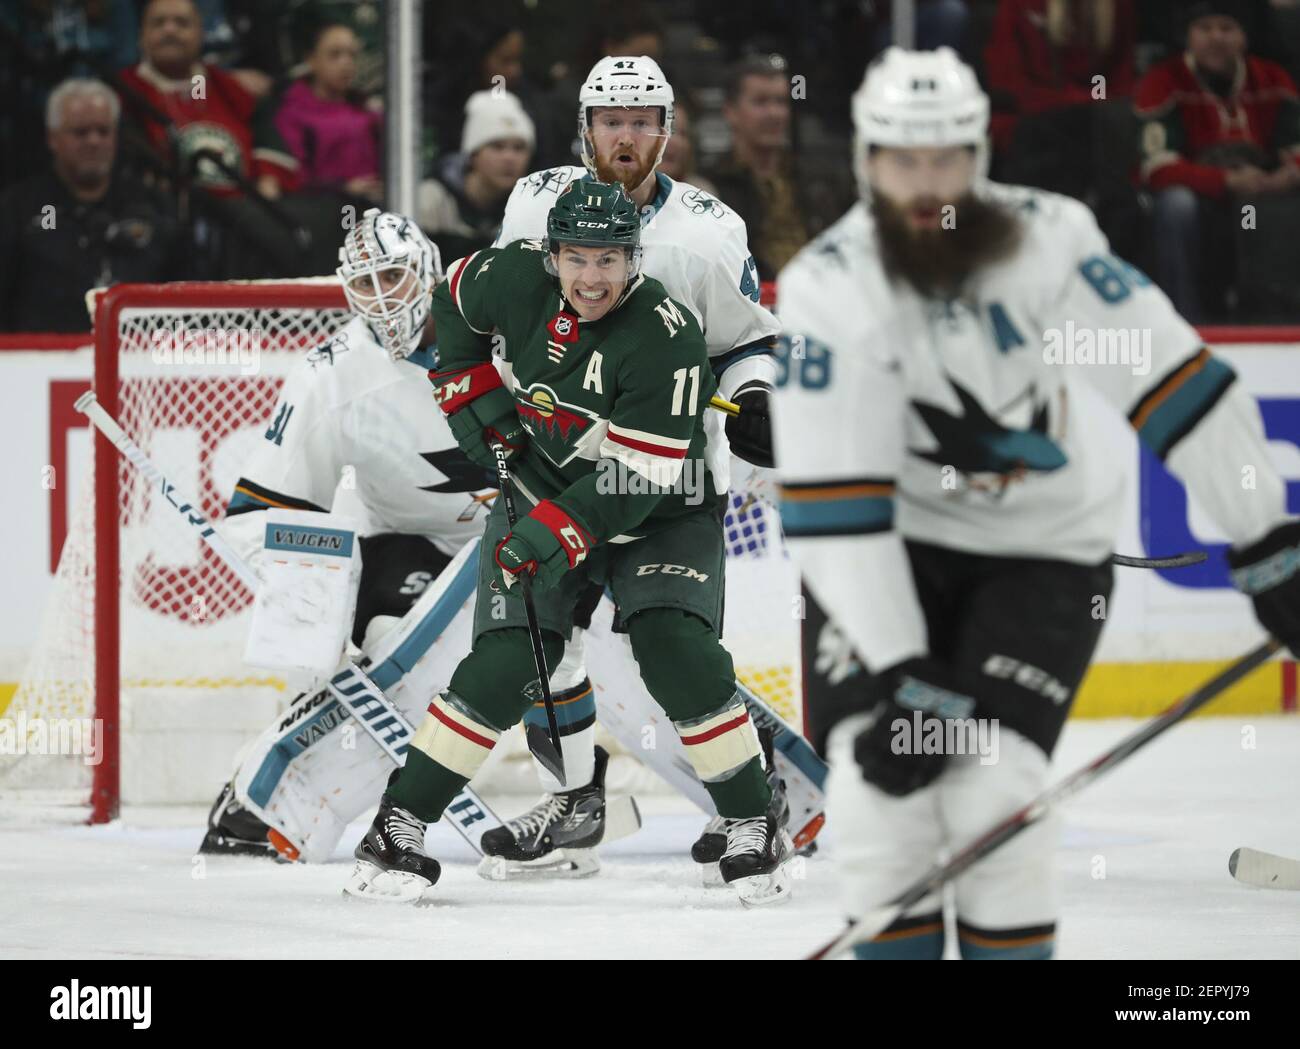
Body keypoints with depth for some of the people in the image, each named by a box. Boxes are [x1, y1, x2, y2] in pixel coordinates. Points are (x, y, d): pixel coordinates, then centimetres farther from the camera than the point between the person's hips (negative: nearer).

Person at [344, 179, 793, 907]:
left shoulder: (665, 336, -28)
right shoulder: (514, 278, -14)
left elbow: (640, 475, -29)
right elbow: (454, 302, 10)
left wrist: (558, 530, -36)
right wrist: (471, 387, 0)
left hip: (654, 514, -3)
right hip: (539, 487, 3)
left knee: (678, 651, -21)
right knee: (505, 667, -11)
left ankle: (754, 832, -6)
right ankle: (400, 827, -3)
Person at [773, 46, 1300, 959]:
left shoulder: (1051, 238, -18)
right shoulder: (827, 289, -19)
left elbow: (1171, 380, -12)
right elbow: (832, 505, -22)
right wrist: (899, 673, -28)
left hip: (1043, 549, 0)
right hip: (894, 548, 0)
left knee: (990, 795, -15)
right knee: (879, 784, -12)